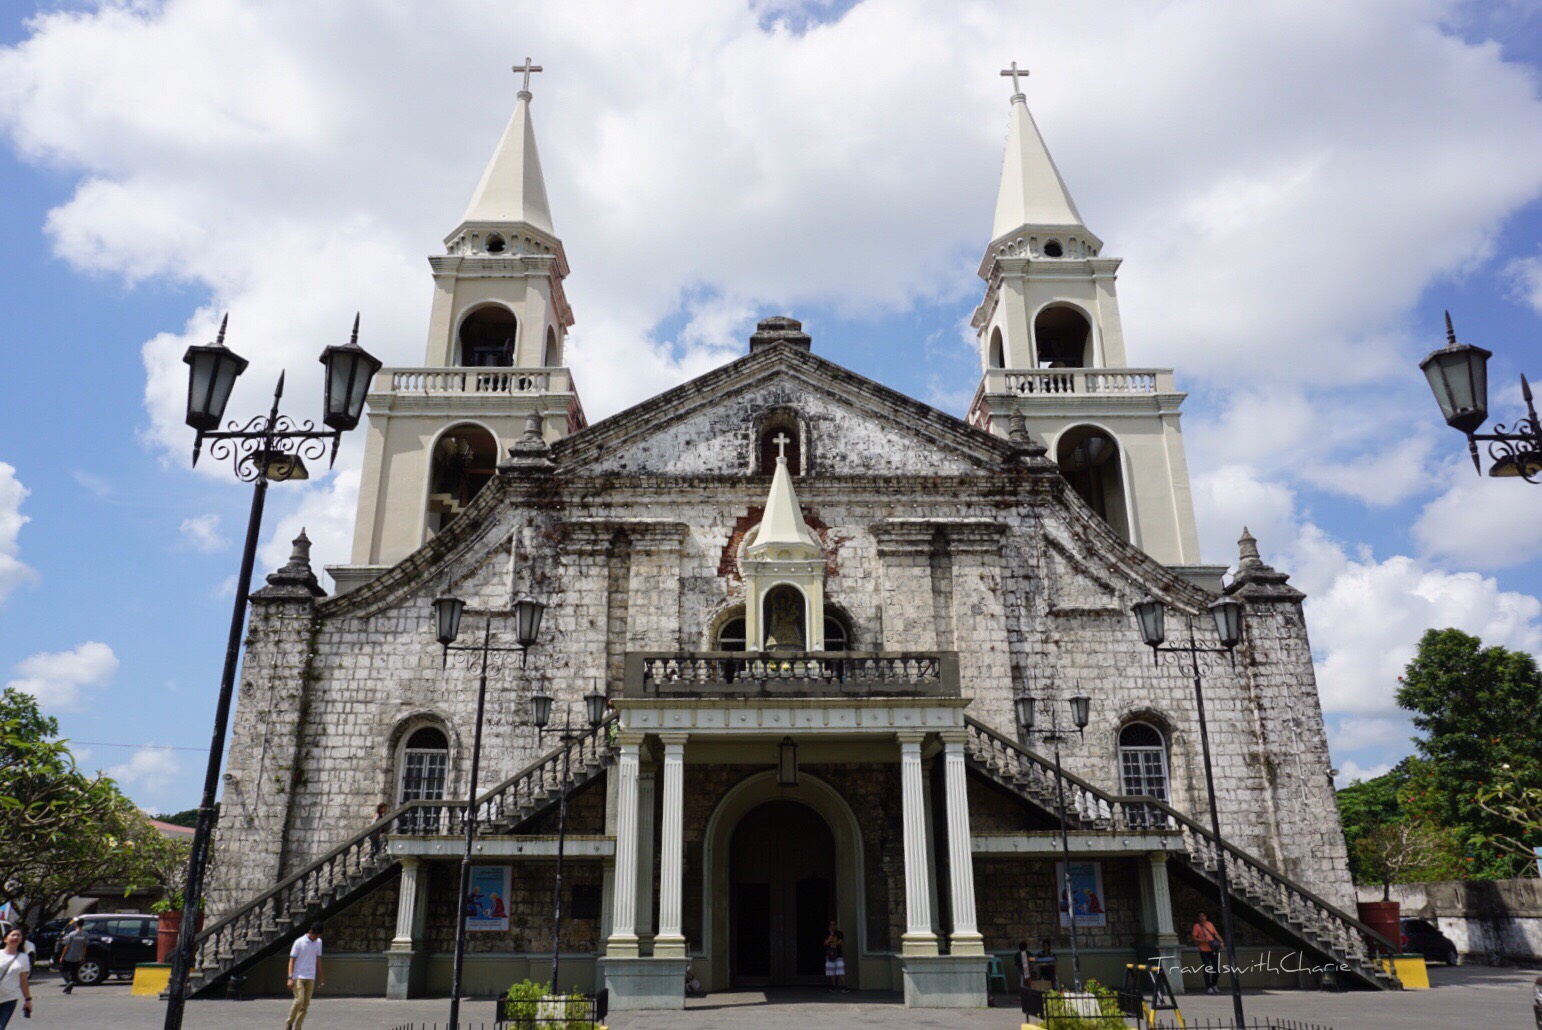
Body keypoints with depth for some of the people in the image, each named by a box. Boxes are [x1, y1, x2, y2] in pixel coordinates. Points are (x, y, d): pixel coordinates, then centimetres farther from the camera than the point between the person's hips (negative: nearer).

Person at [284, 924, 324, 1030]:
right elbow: (292, 960, -7)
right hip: (298, 977, -5)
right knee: (299, 1000, -16)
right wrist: (290, 978, -14)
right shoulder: (299, 942, -7)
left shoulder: (318, 942, 8)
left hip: (311, 978, 5)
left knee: (306, 1004, 2)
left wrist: (320, 977, 16)